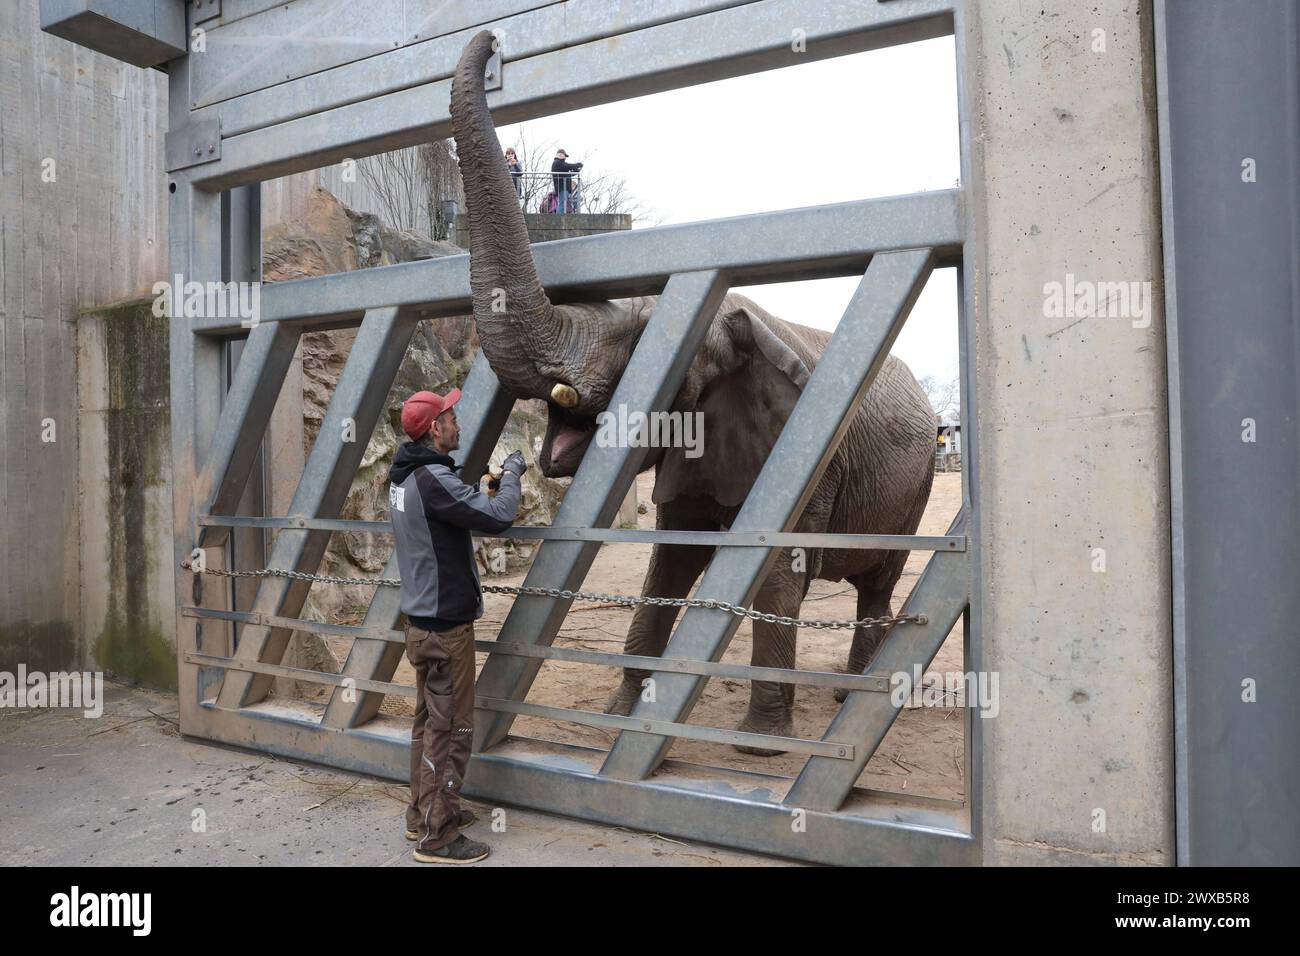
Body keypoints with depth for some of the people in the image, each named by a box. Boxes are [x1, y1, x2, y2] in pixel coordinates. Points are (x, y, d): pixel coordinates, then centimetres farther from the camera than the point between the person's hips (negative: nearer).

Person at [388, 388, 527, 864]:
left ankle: (423, 815, 31)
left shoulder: (404, 476, 8)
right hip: (446, 624, -10)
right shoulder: (433, 478, -22)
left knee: (429, 723, 19)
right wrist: (512, 475, -7)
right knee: (451, 729, 0)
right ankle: (438, 837, 9)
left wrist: (488, 482, 5)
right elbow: (497, 517, -24)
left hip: (422, 620, 10)